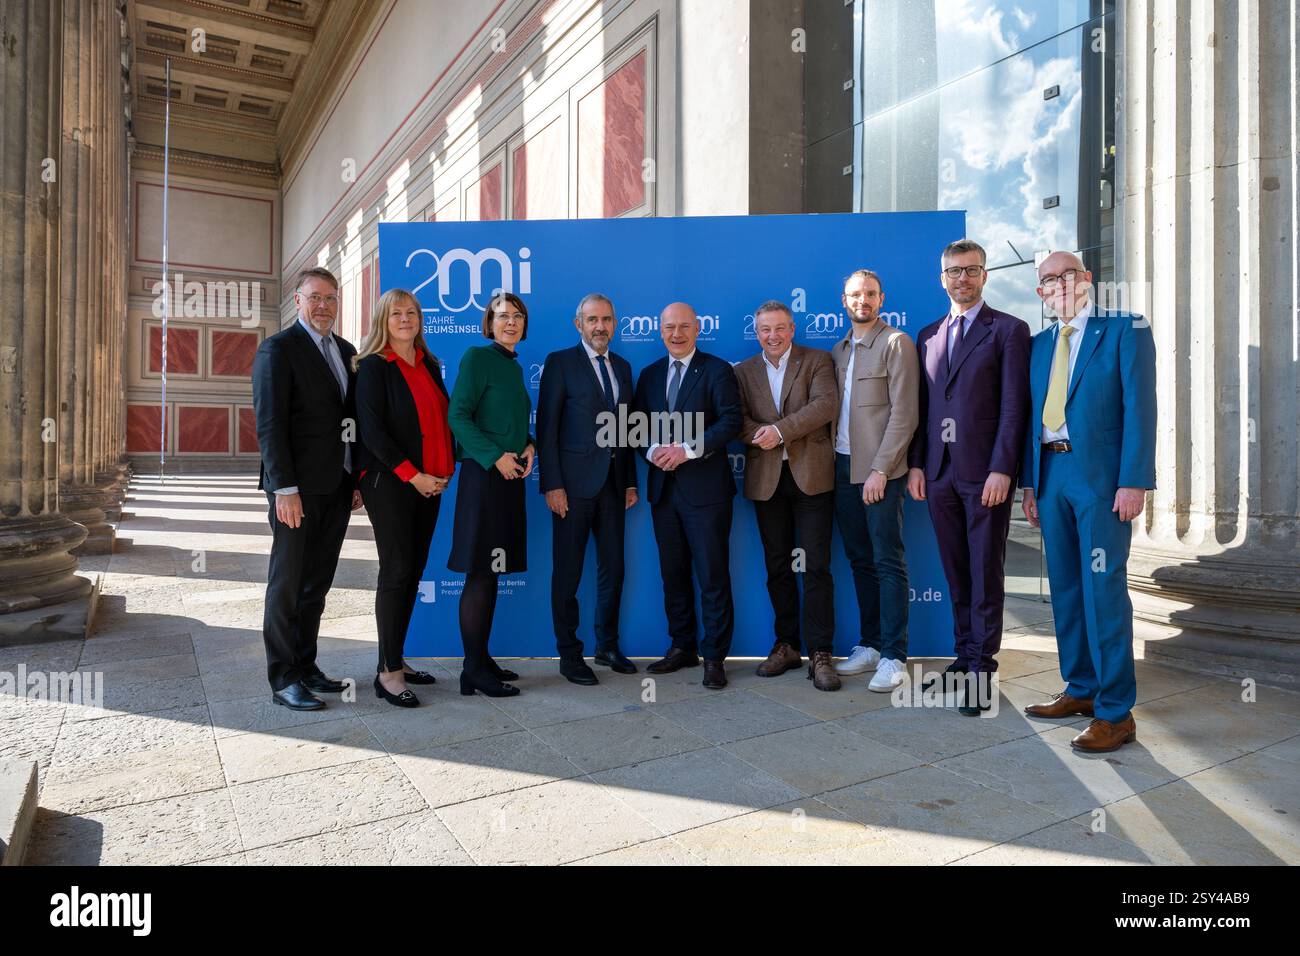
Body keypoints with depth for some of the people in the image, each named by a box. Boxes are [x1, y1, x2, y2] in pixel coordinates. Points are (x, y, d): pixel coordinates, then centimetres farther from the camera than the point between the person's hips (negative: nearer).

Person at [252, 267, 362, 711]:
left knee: (317, 583, 13)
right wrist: (284, 488, -19)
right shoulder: (278, 349, -6)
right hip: (298, 489, -7)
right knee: (287, 583, 2)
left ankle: (305, 666, 25)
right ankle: (283, 679, 12)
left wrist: (357, 478, 11)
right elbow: (269, 423, -13)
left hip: (337, 487, 7)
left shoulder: (345, 351, 15)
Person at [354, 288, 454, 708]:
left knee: (414, 571, 8)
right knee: (396, 571, -6)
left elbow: (442, 419, 16)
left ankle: (395, 660, 19)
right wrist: (413, 476, -15)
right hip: (389, 481, -6)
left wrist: (445, 469, 3)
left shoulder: (429, 365, 14)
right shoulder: (374, 366, -5)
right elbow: (371, 429, -12)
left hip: (430, 482, 6)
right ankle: (388, 673, 3)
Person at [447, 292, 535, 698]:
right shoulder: (477, 357, -6)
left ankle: (481, 660, 20)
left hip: (510, 478, 8)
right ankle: (474, 670, 3)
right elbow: (457, 415, -13)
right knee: (480, 573, -5)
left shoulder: (514, 366, 18)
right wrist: (495, 456, -17)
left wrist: (529, 447, 5)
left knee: (492, 572, 11)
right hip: (483, 474, -8)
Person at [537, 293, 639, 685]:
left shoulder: (622, 367, 14)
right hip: (574, 483, -5)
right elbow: (547, 428, -8)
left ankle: (607, 646, 28)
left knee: (612, 568, 12)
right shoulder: (560, 362, -3)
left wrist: (631, 481, 10)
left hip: (613, 483, 6)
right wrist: (552, 484, -14)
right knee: (568, 573, 3)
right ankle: (569, 654, 16)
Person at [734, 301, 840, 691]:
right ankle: (787, 646, 21)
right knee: (777, 567, 10)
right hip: (766, 480, 3)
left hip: (811, 475, -3)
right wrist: (762, 435, -17)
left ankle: (820, 654, 3)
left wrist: (779, 430, -17)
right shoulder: (743, 371, 13)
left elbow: (824, 405, -10)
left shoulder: (818, 361, 5)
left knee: (816, 567, -4)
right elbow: (739, 420, 2)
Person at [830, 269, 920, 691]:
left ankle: (893, 656, 4)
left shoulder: (896, 343, -4)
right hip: (843, 466, 7)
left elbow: (904, 414, -11)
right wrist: (831, 462, 5)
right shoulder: (838, 350, 17)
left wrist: (879, 470, -16)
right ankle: (870, 645, 21)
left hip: (879, 469, -6)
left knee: (888, 562, -3)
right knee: (859, 560, 11)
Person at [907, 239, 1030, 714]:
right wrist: (916, 463, 6)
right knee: (956, 573, 11)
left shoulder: (1008, 330, 0)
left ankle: (982, 668, 10)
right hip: (939, 472, 5)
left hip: (985, 472, -5)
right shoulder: (928, 336, 15)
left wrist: (1002, 469, -15)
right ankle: (964, 655, 22)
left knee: (985, 573, 1)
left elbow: (1014, 406, -8)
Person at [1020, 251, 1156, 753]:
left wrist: (1134, 482, -15)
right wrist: (1029, 482, 10)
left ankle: (1116, 711, 4)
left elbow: (1139, 407, -8)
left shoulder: (1125, 330, -1)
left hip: (1101, 477, -6)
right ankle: (1081, 689, 24)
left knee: (1103, 590, -5)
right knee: (1065, 589, 11)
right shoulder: (1039, 344, 16)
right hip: (1051, 476, 6)